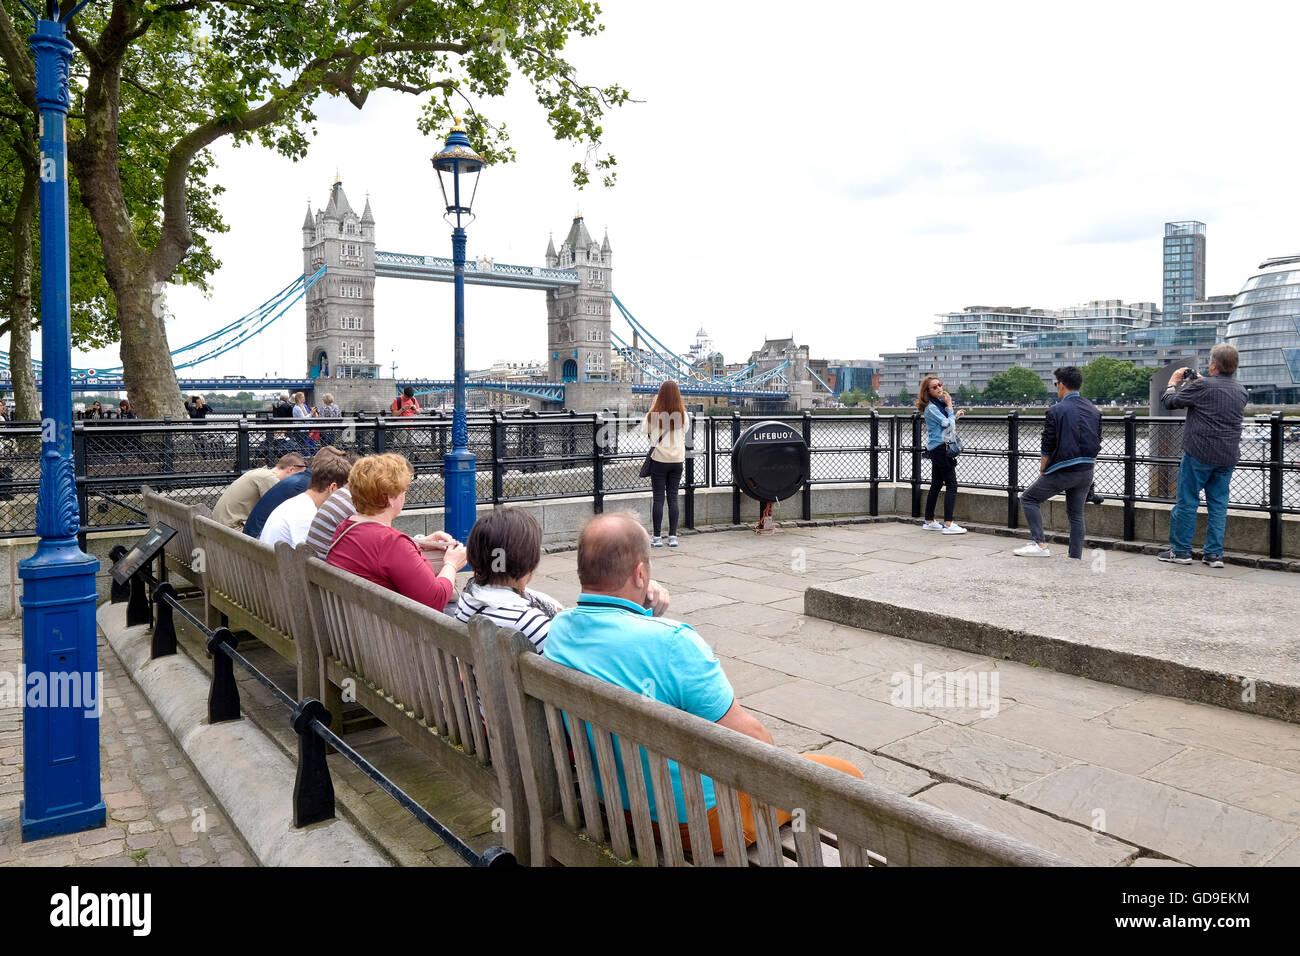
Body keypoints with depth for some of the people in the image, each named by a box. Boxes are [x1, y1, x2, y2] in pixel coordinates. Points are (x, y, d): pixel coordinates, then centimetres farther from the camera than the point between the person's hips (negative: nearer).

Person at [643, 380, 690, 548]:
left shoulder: (653, 415, -11)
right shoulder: (683, 415, -4)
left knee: (658, 498, 2)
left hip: (659, 459, -2)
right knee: (673, 497, 8)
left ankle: (657, 537, 4)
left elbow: (647, 430, 8)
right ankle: (673, 537, 9)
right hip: (678, 460, 2)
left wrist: (653, 405, 10)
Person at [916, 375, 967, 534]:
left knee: (936, 485, 13)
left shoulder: (939, 403, 14)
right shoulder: (931, 407, -14)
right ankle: (948, 524, -13)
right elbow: (948, 425, -15)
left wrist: (955, 416, 18)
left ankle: (929, 521, 19)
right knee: (951, 485, -11)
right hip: (941, 448, -10)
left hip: (936, 449, 10)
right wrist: (950, 406, -8)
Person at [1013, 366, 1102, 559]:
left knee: (1028, 498, 8)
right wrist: (1088, 467, 20)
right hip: (1086, 473, 6)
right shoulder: (1094, 411, 10)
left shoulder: (1056, 411, -10)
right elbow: (1097, 444, 14)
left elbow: (1048, 448, -10)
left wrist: (1042, 471, 2)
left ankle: (1040, 544, -2)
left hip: (1062, 471, -6)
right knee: (1076, 514, 14)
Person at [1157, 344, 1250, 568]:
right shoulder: (1241, 391, 8)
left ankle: (1180, 551, 8)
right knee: (1218, 504, 10)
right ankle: (1214, 553, 11)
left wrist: (1173, 383, 15)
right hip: (1228, 457, 6)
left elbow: (1169, 401, -4)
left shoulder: (1202, 386, -14)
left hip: (1200, 454, -6)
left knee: (1187, 501, 3)